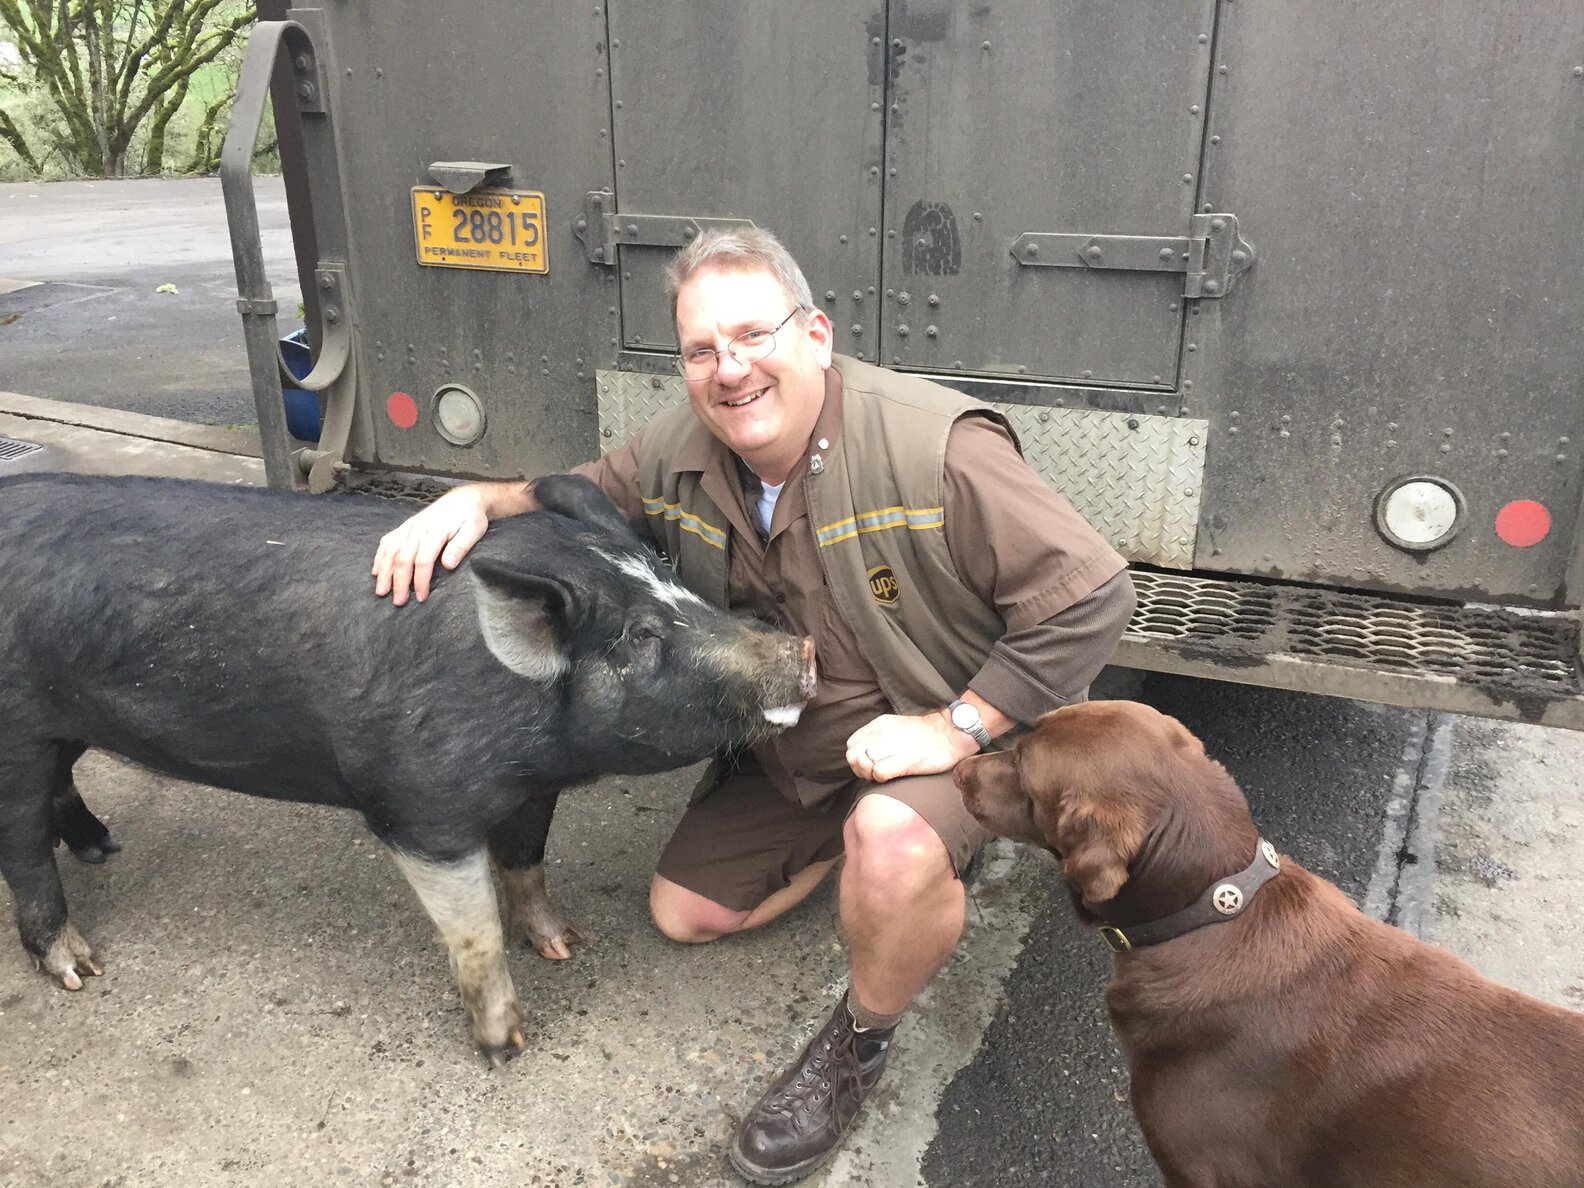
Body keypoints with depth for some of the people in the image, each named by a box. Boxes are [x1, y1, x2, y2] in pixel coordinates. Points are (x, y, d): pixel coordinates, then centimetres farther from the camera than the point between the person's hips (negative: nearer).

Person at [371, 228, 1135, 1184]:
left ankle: (862, 1042, -6)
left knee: (894, 840, -38)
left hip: (962, 722, -6)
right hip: (795, 747, 6)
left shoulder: (936, 448, -31)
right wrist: (480, 499, -13)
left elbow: (1092, 597, -28)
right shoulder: (681, 454, -12)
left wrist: (953, 730, -29)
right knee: (685, 912, 11)